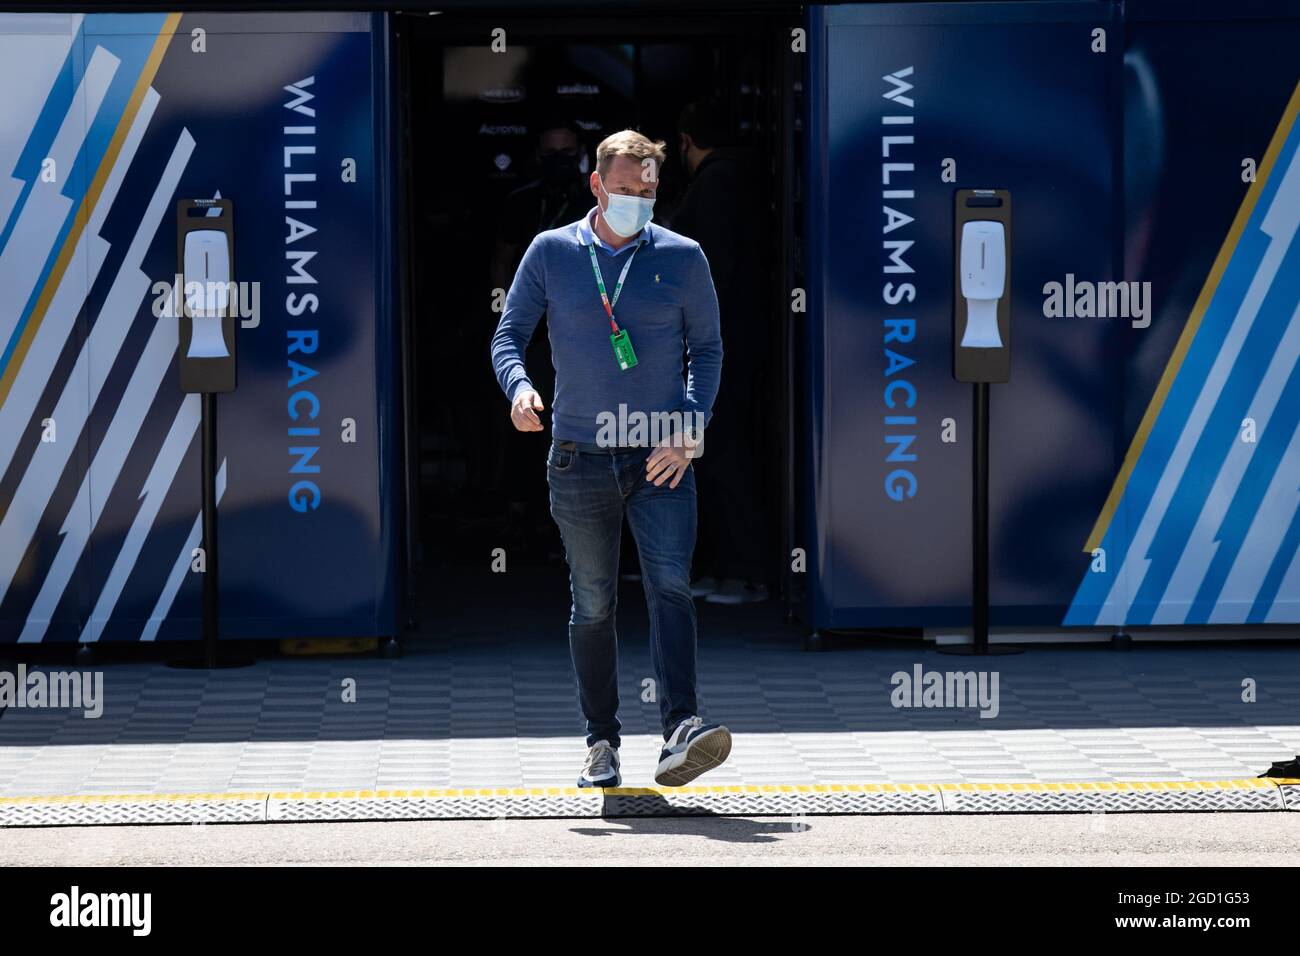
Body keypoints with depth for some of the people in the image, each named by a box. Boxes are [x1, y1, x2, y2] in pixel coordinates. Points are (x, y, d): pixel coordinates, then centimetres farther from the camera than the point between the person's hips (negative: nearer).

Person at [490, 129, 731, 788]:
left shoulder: (681, 258, 4)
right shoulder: (551, 252, 4)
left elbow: (707, 349, 9)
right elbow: (508, 334, 5)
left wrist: (689, 430, -5)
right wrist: (519, 387, -18)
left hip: (662, 460, -1)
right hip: (580, 457, 1)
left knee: (670, 585, -16)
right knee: (592, 604, 7)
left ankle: (681, 732, -27)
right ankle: (600, 742, 17)